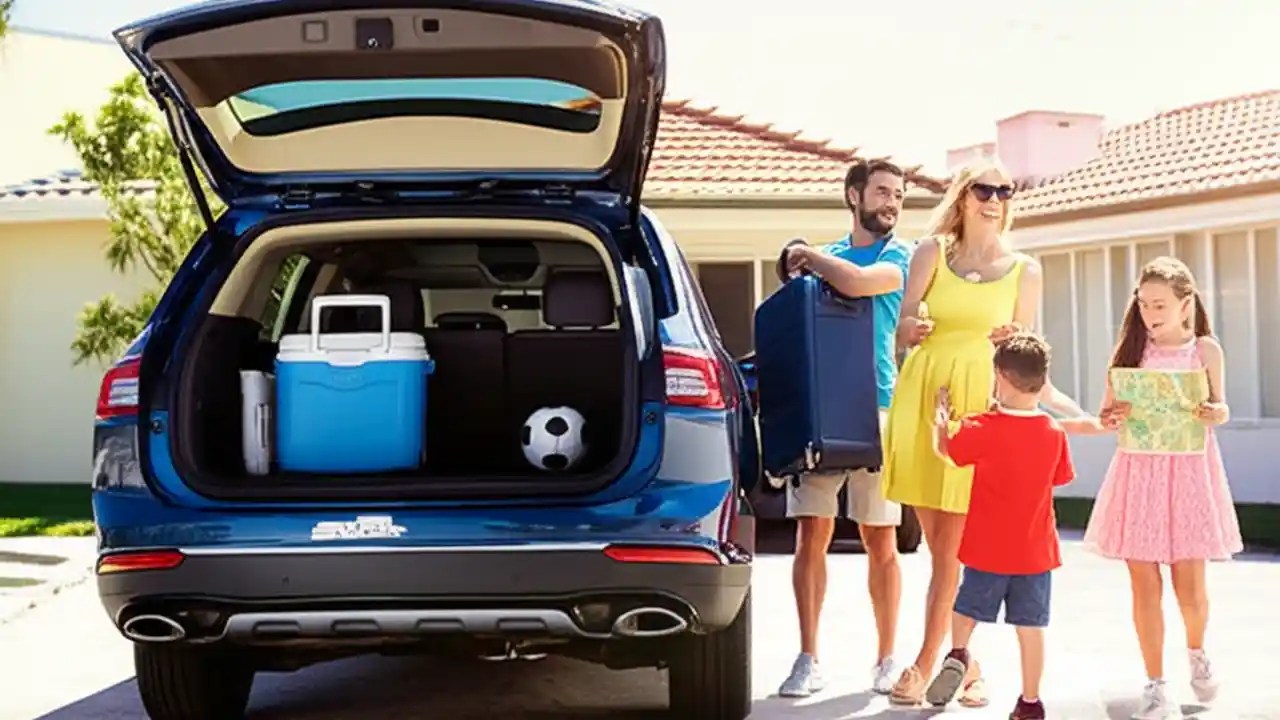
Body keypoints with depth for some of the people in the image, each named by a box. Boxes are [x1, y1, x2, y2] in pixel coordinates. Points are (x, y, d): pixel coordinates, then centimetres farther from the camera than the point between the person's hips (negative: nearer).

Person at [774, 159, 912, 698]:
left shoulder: (899, 256, 3)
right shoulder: (827, 255, 17)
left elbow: (855, 282, -18)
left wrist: (809, 256, -4)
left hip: (873, 409, -3)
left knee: (880, 541, 2)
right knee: (811, 535, -1)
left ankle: (886, 660, 13)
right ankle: (808, 659, 5)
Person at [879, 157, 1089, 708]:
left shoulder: (1024, 270, 9)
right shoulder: (932, 252, 9)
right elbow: (903, 331, 5)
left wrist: (1055, 401, -4)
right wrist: (914, 327, -17)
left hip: (981, 403, -1)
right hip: (922, 397, 1)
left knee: (952, 546, -7)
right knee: (939, 546, 3)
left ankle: (925, 664, 0)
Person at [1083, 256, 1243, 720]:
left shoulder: (1205, 350, 1)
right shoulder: (1132, 349, 3)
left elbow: (1218, 408, 9)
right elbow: (1106, 413, 6)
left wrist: (1215, 414, -13)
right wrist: (1115, 417, -16)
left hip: (1188, 473, -1)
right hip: (1139, 472, 1)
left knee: (1190, 586, 1)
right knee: (1144, 585, 0)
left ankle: (1196, 653, 34)